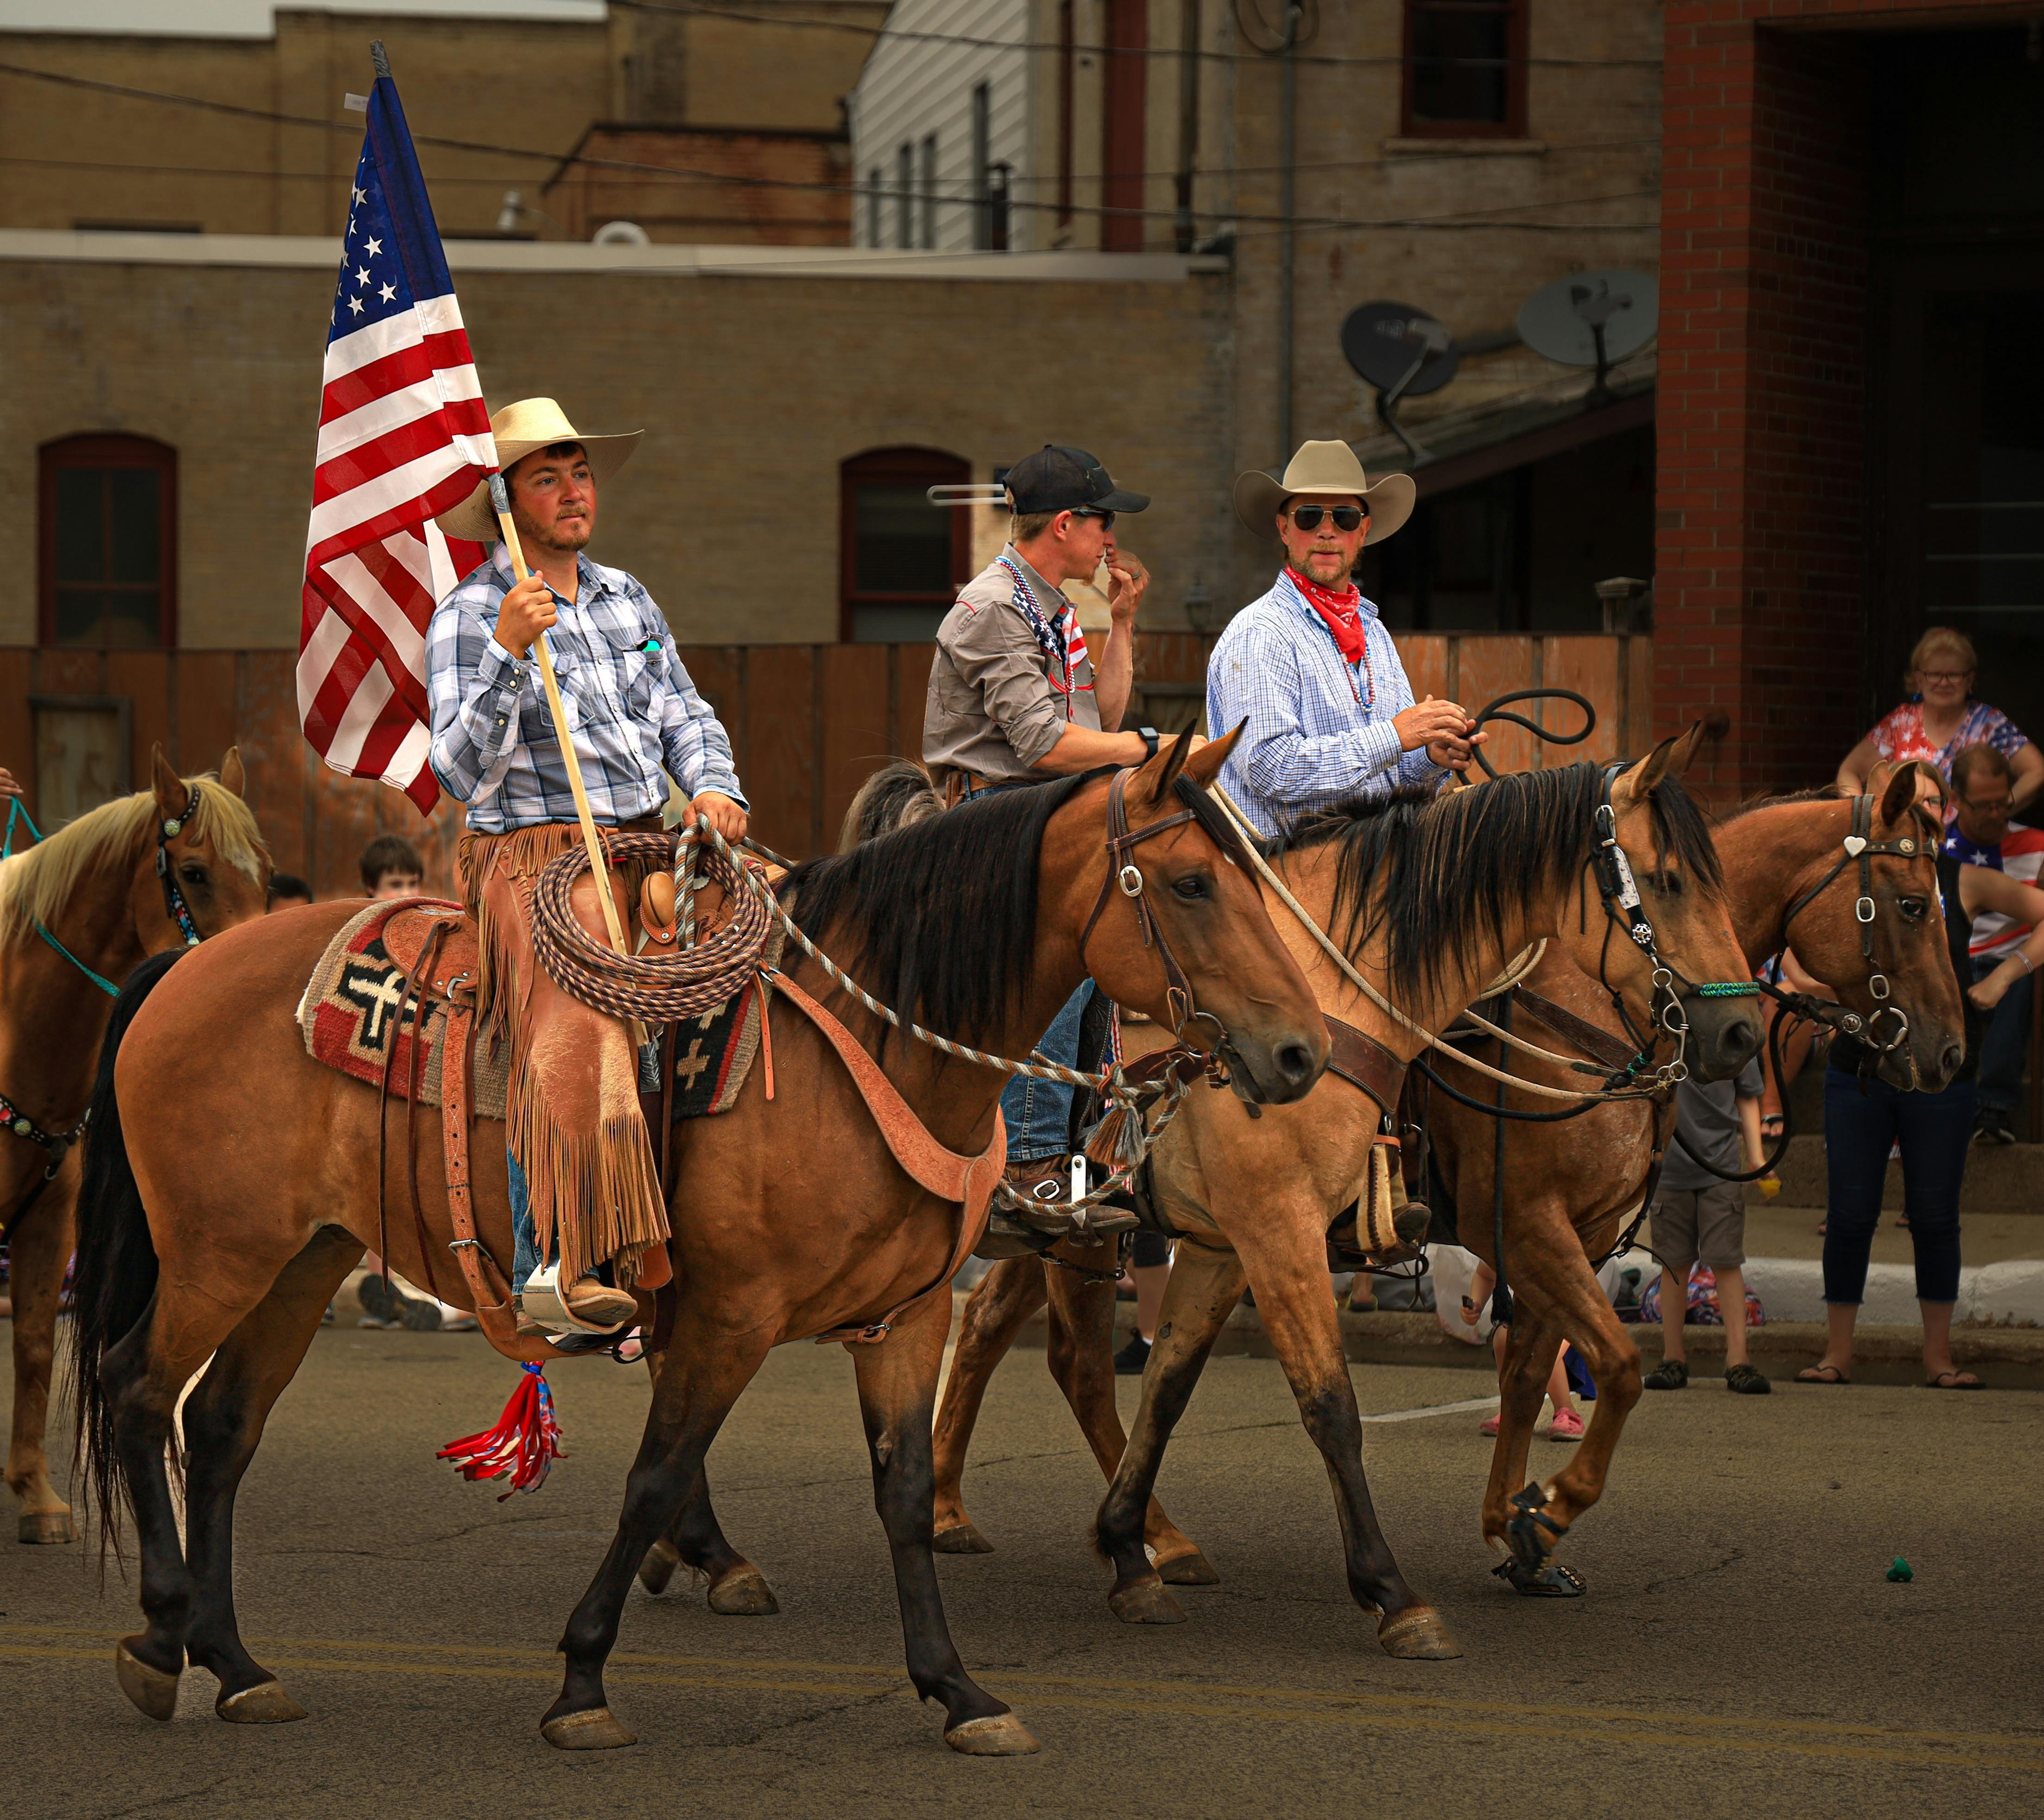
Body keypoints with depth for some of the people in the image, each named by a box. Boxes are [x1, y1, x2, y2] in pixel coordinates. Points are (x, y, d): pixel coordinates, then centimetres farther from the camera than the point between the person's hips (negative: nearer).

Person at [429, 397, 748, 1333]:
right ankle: (582, 1258, -30)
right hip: (533, 858, -6)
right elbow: (463, 772, -12)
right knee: (579, 1019, -26)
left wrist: (711, 787, 0)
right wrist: (508, 650, -23)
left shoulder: (627, 598, 18)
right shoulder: (468, 618, -2)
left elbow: (685, 714, 21)